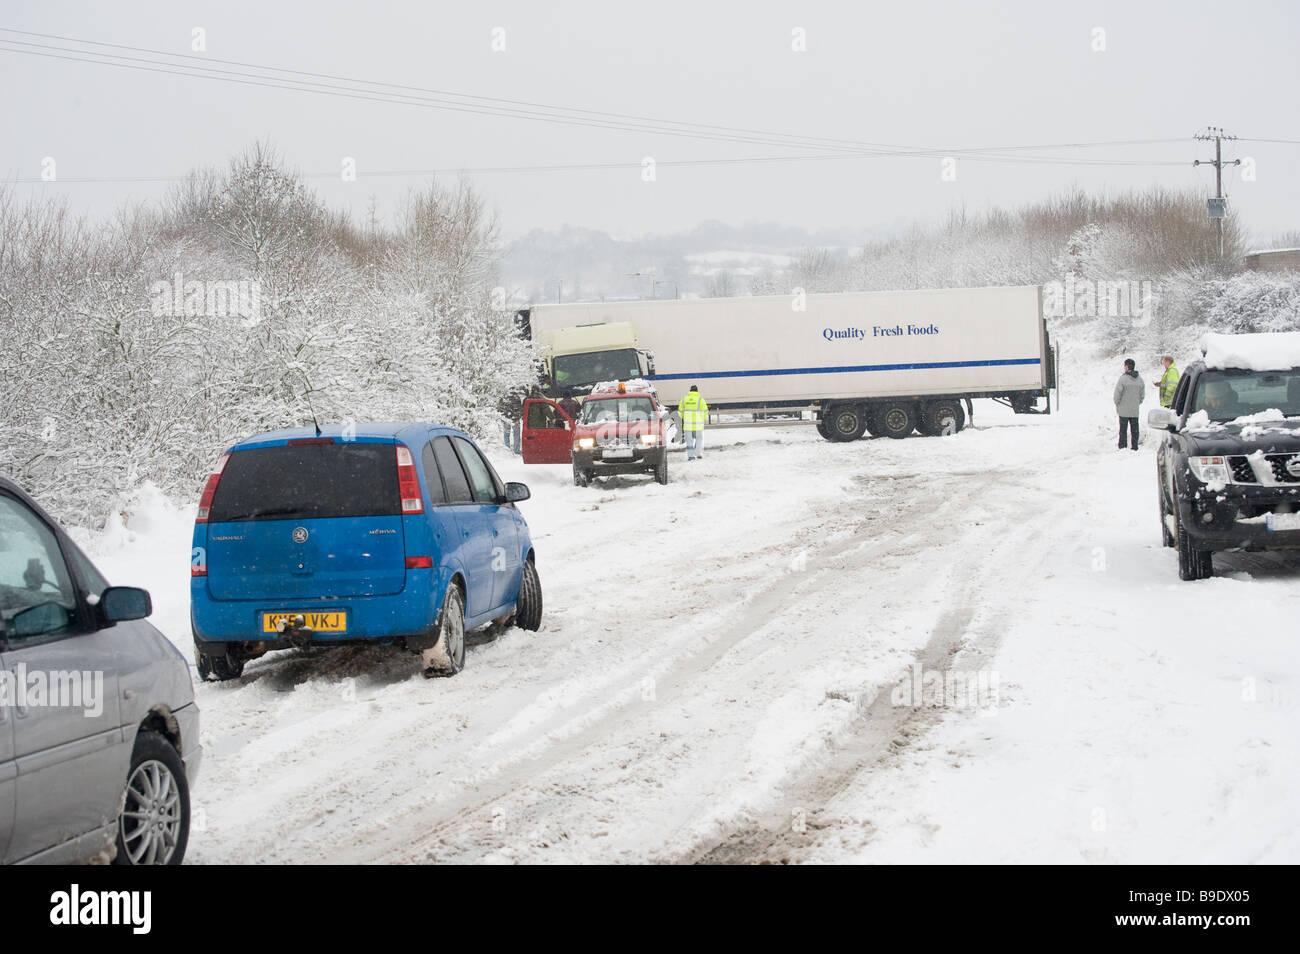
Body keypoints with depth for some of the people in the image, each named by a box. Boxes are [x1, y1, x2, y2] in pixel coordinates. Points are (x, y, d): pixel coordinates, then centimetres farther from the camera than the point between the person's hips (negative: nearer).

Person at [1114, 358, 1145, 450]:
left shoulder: (1123, 378, -14)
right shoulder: (1139, 379, 3)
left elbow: (1117, 393, -13)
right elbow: (1142, 395, 8)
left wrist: (1117, 404, 2)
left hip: (1124, 410, -4)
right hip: (1135, 411, 4)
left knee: (1123, 430, 2)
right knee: (1134, 430, 9)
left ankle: (1122, 447, 1)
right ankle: (1135, 447, 11)